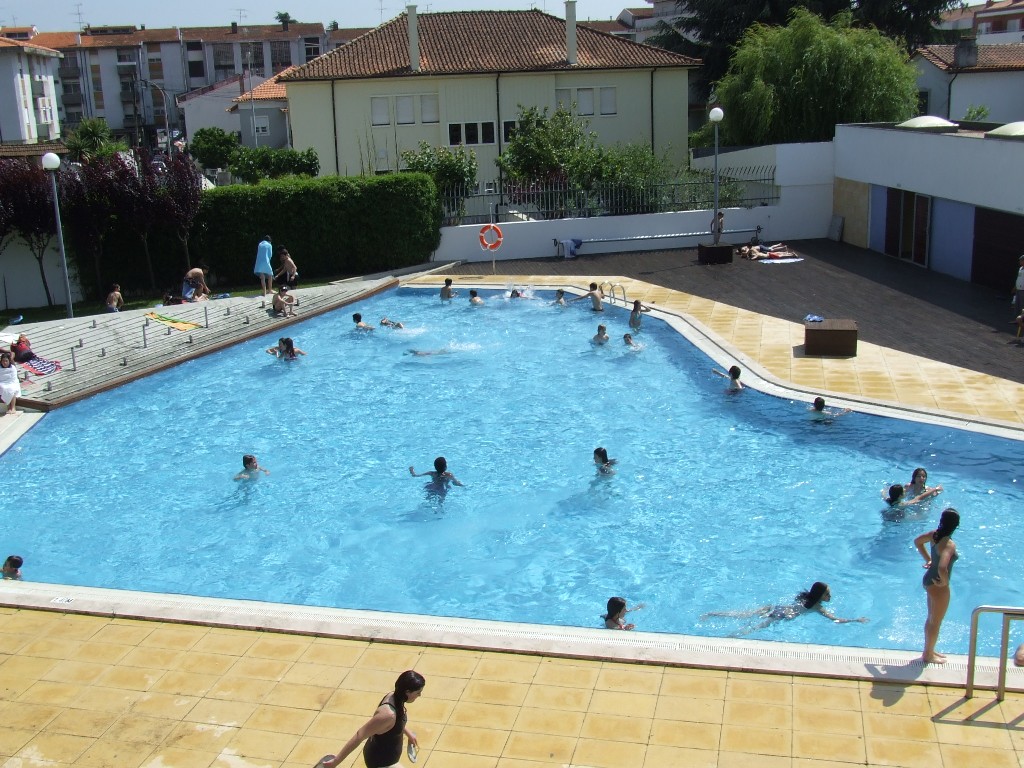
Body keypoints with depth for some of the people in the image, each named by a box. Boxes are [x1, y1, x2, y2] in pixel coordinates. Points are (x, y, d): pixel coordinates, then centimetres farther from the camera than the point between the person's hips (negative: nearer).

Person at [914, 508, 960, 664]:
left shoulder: (935, 534, -6)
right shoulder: (949, 544, -30)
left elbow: (917, 541, 14)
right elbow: (942, 568, -43)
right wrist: (944, 582, -24)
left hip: (929, 580, 8)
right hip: (938, 585, -8)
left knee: (931, 619, 24)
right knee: (936, 622, 11)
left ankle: (929, 650, 39)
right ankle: (928, 655, 26)